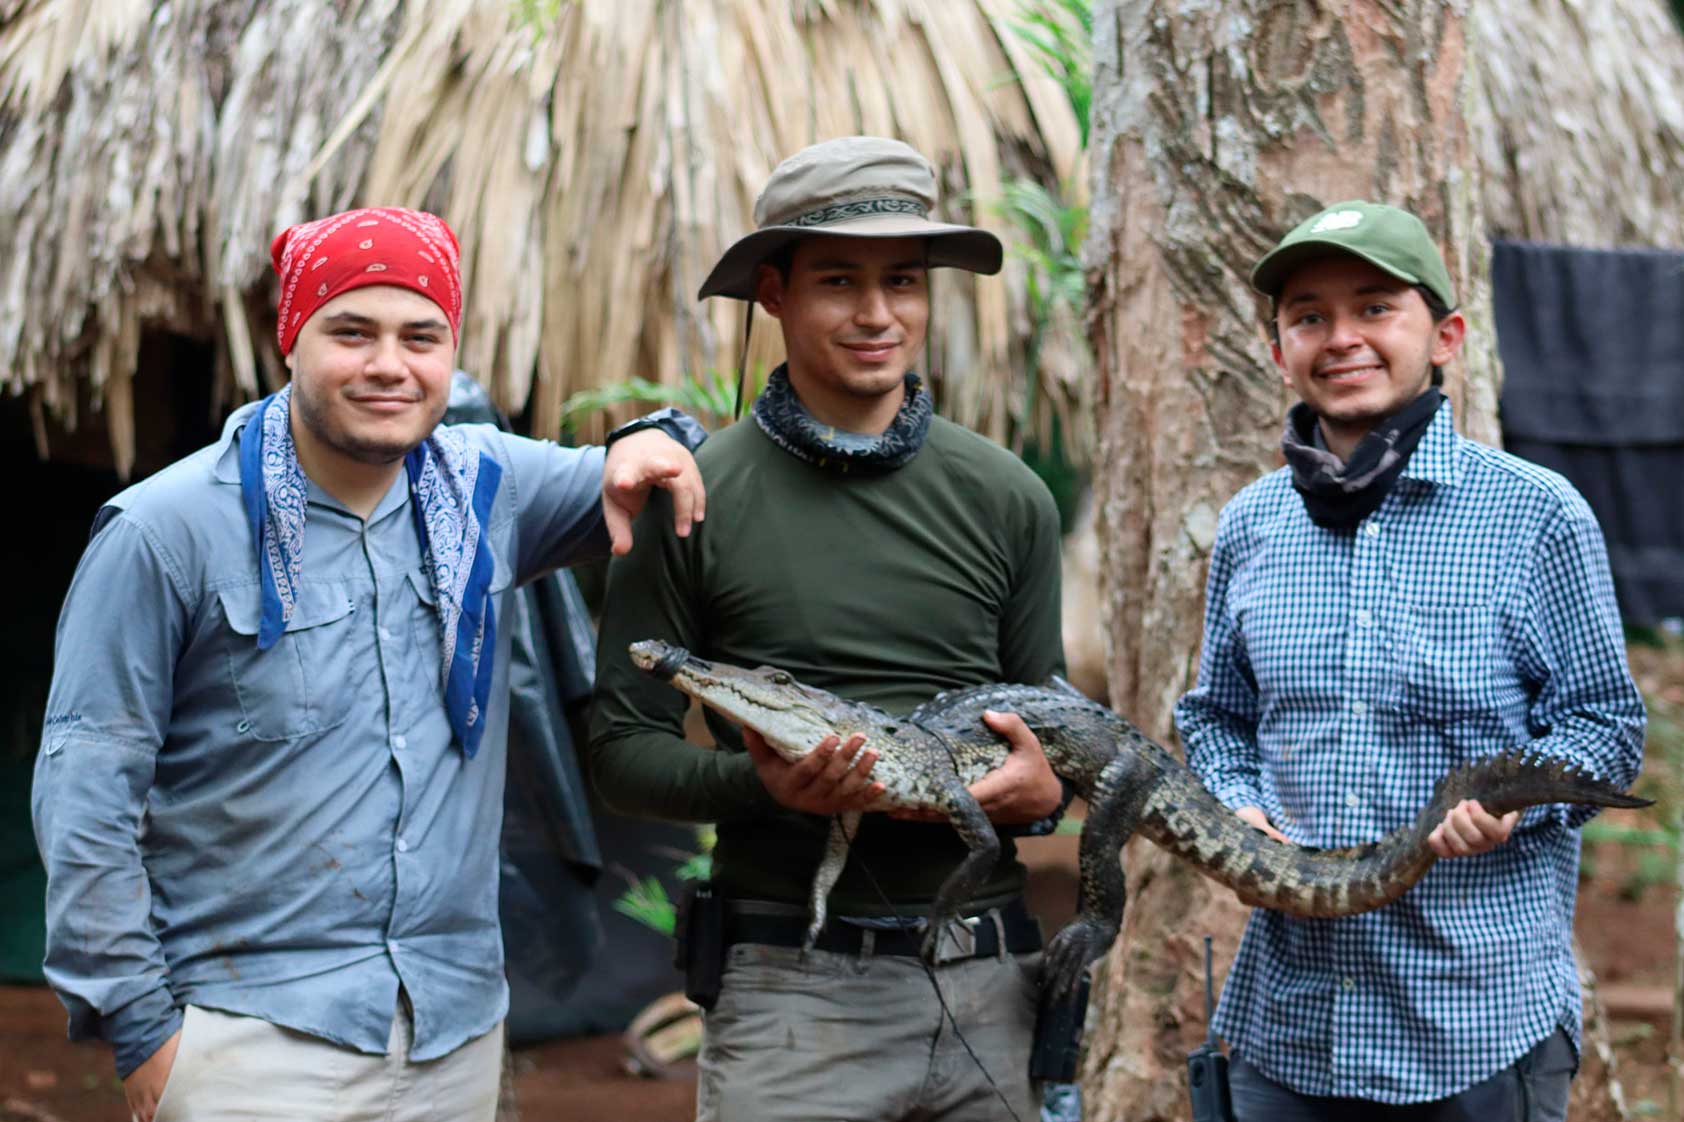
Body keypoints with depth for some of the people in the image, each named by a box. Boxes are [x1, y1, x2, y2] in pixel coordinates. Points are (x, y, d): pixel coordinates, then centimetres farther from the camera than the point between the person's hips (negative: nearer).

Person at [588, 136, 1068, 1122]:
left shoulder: (1004, 497, 7)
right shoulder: (693, 498, -1)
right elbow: (623, 748, 0)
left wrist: (1047, 786, -7)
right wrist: (760, 782, -18)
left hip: (986, 976, 3)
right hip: (793, 989, -3)